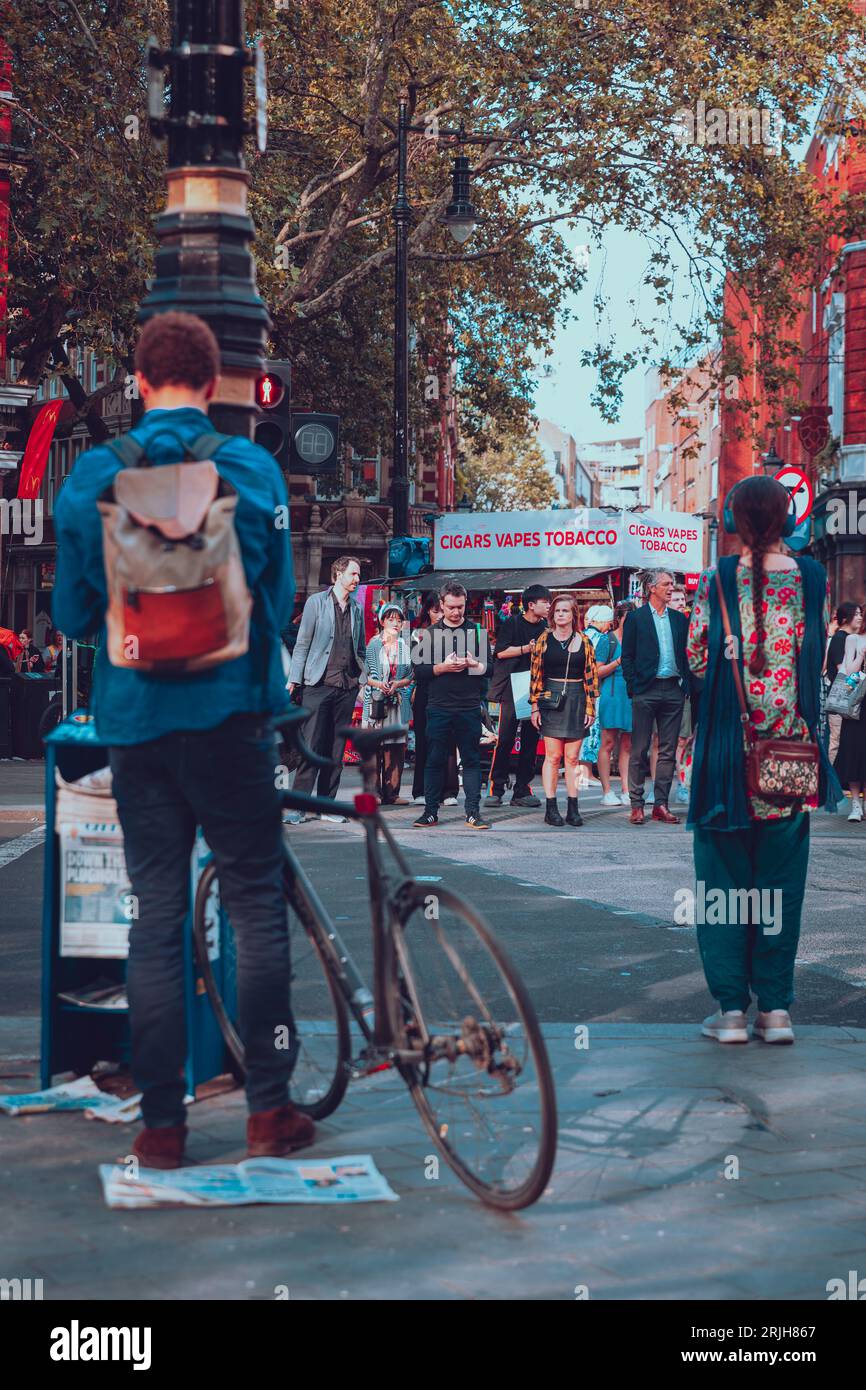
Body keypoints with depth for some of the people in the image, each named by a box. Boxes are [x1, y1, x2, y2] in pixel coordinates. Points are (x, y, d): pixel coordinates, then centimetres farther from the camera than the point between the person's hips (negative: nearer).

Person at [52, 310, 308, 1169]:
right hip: (228, 710, -2)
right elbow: (278, 596, 6)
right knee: (256, 903, 5)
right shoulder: (250, 468, -3)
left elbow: (71, 615, 7)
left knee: (155, 914, 7)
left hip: (132, 719, 2)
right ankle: (268, 1107, 5)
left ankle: (161, 1123, 9)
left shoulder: (90, 477, 1)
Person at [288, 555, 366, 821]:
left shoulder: (357, 609, 15)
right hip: (319, 684, -5)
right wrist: (294, 679, -6)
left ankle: (327, 804, 10)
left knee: (336, 749, 5)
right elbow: (302, 644, 0)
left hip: (347, 687, 5)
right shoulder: (316, 602, 2)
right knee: (312, 745, -10)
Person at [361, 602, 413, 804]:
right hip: (375, 701, -2)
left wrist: (397, 684, -7)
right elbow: (364, 673, 3)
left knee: (396, 748, -2)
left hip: (398, 702, 2)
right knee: (374, 746, -6)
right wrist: (378, 684, -13)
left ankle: (391, 793, 1)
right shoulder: (373, 645, 4)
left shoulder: (405, 646, 11)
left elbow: (410, 676, 11)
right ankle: (374, 792, -2)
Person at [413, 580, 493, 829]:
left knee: (472, 760, -1)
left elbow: (490, 667, 8)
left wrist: (474, 664, -11)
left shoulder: (477, 632, 11)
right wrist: (443, 667, -11)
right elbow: (419, 671, 4)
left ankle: (473, 812, 1)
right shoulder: (430, 634, 10)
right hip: (438, 707, 0)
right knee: (435, 760, 2)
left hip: (470, 708, 0)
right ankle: (430, 812, 7)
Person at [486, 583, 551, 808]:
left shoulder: (545, 628, 12)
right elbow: (501, 652, -8)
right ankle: (496, 788, -2)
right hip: (512, 689, -5)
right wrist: (527, 649, -14)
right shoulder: (512, 624, -2)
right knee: (505, 739, -8)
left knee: (530, 740, 3)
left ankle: (522, 790, 7)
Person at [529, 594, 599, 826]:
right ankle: (551, 809, 0)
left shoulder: (584, 641, 5)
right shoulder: (544, 639, 4)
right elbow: (535, 674, 4)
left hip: (576, 701, 1)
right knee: (552, 756, -2)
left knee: (572, 758, 2)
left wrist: (590, 707, 0)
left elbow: (591, 675, 5)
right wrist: (535, 706, -1)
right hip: (551, 700, -1)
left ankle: (573, 809, 6)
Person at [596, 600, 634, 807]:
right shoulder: (607, 640, 1)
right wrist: (619, 661, -14)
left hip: (632, 695, 5)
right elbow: (597, 671, -3)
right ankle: (607, 792, -1)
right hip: (612, 695, -5)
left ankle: (626, 792, 7)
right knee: (608, 743, -4)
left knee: (628, 745, 4)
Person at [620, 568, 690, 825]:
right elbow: (627, 657, 0)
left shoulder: (679, 619, 14)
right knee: (639, 750, -1)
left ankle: (660, 804, 8)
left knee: (668, 751, 4)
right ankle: (636, 805, 3)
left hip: (673, 691, 4)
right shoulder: (635, 618, 2)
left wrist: (685, 685, 5)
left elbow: (685, 654, 16)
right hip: (646, 691, -4)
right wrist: (633, 688, -7)